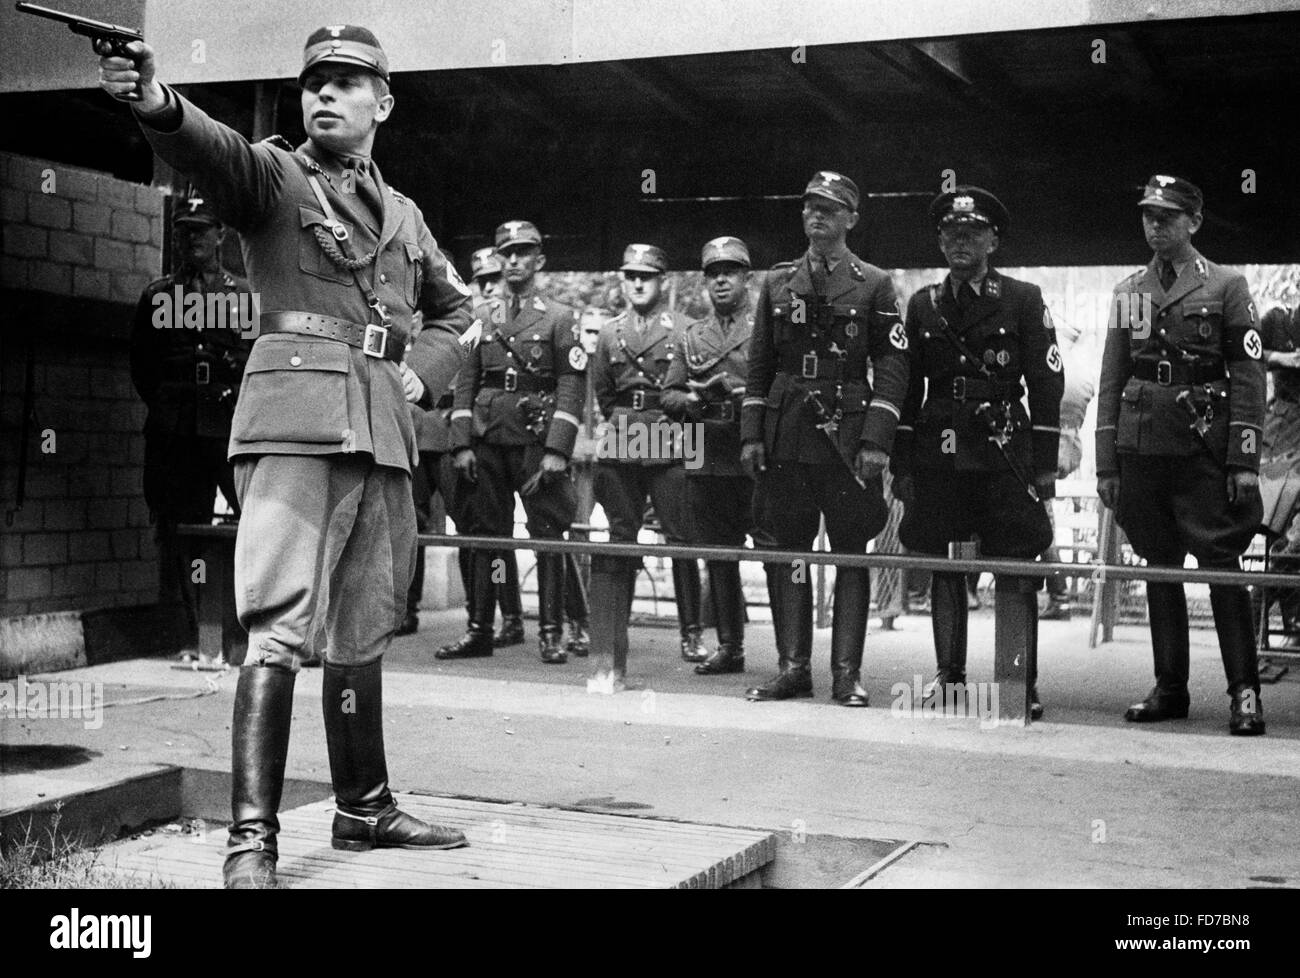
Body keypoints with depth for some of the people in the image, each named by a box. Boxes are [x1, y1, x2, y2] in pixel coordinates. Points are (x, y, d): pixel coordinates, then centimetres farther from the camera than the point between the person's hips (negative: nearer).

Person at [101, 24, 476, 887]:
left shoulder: (403, 215, 21)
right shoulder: (272, 173, 4)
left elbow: (456, 307, 32)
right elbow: (217, 151, -19)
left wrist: (424, 371, 12)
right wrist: (159, 105, -41)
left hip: (384, 431, 6)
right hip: (297, 416, -6)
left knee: (364, 629, 12)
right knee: (281, 627, -14)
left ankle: (365, 809, 23)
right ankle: (252, 840, -14)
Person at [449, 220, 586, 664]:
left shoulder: (560, 318, 4)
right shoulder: (479, 316, 13)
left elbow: (571, 387, -3)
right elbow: (465, 382, 11)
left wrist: (557, 449, -12)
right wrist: (462, 443, 1)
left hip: (537, 441, -3)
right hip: (487, 440, 3)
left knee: (547, 536, -3)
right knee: (486, 534, 5)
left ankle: (551, 634, 2)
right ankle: (479, 630, 11)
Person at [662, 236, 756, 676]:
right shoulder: (692, 335, 17)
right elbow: (668, 396, 14)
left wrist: (736, 390, -17)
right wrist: (695, 400, -7)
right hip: (707, 460, 5)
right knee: (717, 556, 9)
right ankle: (729, 647, 18)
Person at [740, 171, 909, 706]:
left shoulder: (874, 286, 2)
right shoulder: (778, 282, 12)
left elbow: (892, 370, -2)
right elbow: (759, 364, 13)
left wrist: (876, 441, -11)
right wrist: (751, 434, 5)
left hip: (848, 438, -3)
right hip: (784, 437, 3)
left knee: (851, 555, 1)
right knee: (783, 552, 4)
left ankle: (847, 672, 7)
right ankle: (793, 667, 13)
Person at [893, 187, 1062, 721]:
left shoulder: (1024, 300, 4)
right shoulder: (923, 305, 13)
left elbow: (1046, 385, 2)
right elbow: (908, 387, 12)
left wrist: (1045, 465, -4)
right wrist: (902, 464, 6)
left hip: (1005, 456, -3)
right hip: (938, 456, 3)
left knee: (1014, 571, -4)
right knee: (943, 568, 7)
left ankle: (1021, 683, 0)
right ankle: (948, 673, 17)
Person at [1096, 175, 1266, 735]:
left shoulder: (1226, 286, 2)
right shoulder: (1128, 292, 14)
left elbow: (1248, 378, -2)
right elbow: (1111, 381, 14)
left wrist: (1245, 462, -9)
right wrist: (1106, 463, 8)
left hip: (1203, 451, -4)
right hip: (1142, 451, 4)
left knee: (1221, 567, -6)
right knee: (1160, 568, 8)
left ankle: (1245, 693, -1)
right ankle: (1169, 689, 14)